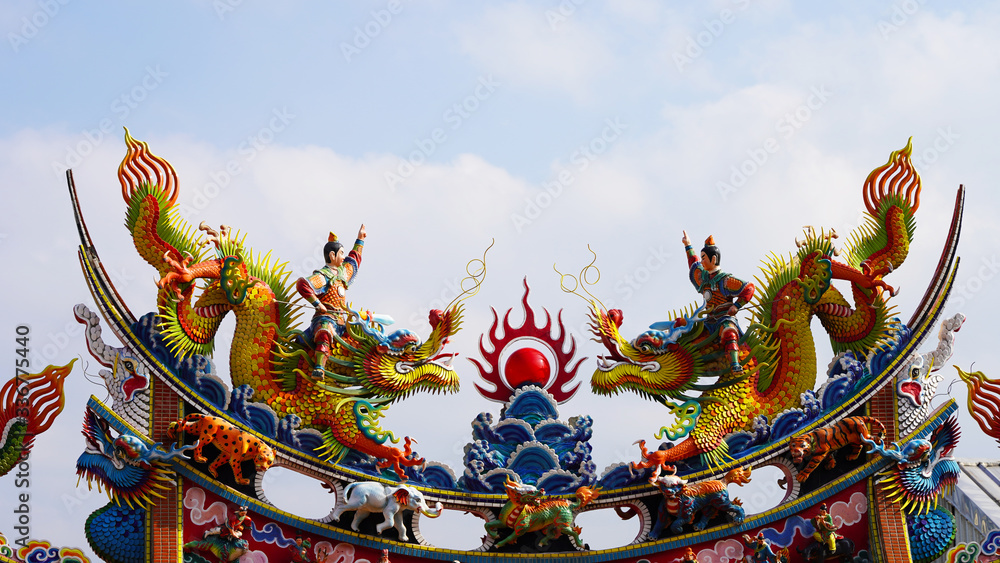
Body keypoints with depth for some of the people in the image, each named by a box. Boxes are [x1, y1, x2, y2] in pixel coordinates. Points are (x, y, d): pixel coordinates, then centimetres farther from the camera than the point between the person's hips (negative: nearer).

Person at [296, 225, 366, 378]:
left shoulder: (342, 272, 21)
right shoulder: (323, 276, -8)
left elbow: (354, 260, 42)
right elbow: (302, 285, -24)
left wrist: (360, 239, 47)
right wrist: (317, 304, -20)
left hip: (342, 321, 10)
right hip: (325, 318, -10)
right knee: (324, 336, -39)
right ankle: (319, 368, -58)